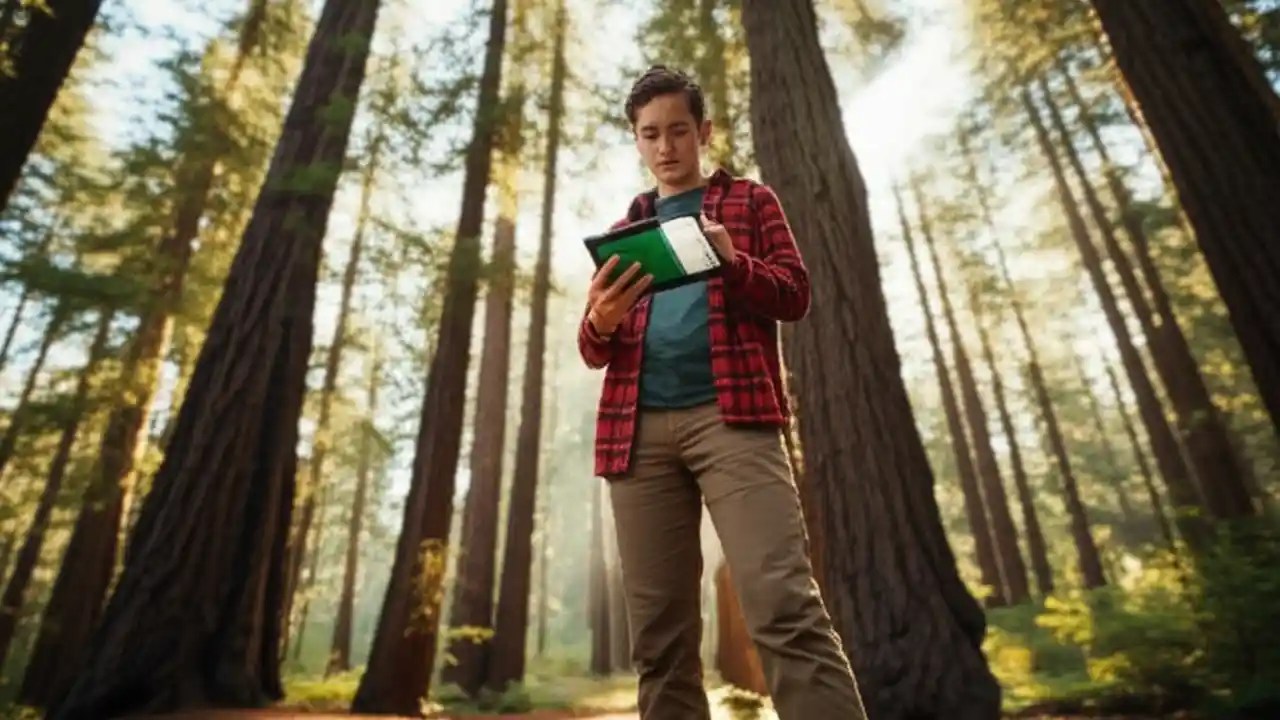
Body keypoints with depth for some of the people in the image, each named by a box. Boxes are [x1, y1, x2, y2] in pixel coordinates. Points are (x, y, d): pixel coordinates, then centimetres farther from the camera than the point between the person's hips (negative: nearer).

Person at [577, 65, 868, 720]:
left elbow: (795, 295, 7)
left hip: (732, 414, -3)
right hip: (639, 428, 4)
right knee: (658, 636, 2)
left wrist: (732, 262, -13)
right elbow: (593, 351, 18)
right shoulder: (625, 231, 25)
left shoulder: (749, 200, 19)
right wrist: (601, 321, -8)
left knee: (784, 606, -16)